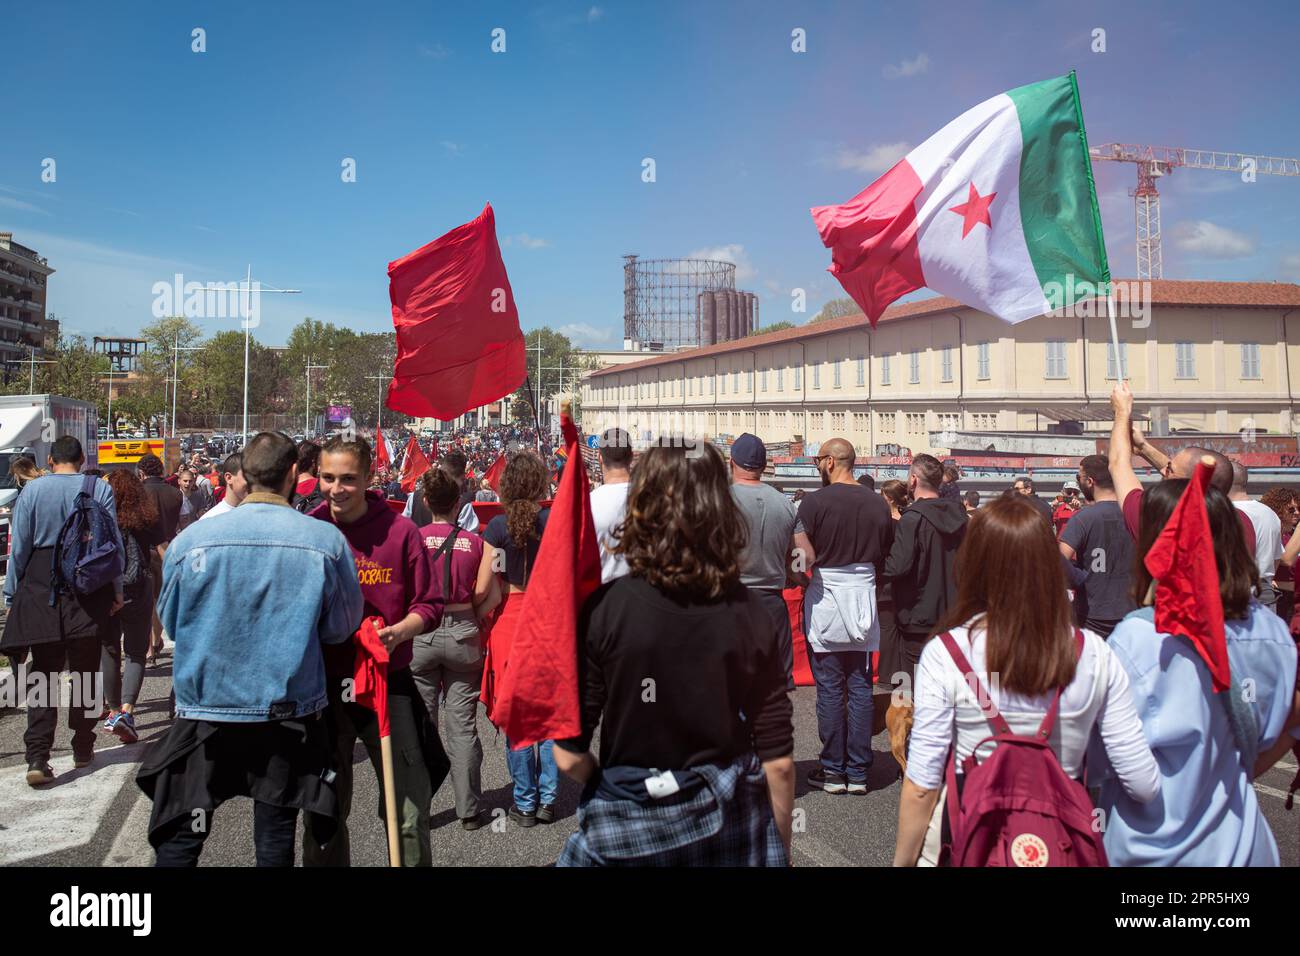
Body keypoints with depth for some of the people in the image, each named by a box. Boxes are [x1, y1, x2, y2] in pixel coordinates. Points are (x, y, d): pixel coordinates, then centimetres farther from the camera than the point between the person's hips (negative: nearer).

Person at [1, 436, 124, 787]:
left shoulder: (32, 490, -2)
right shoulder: (100, 489, -3)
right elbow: (113, 543, -3)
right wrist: (116, 590, 4)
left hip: (41, 590, 0)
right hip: (89, 589, 0)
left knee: (44, 674, 5)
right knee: (85, 672, 12)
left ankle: (37, 758, -5)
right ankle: (82, 750, 22)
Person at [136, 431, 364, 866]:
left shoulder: (191, 539, -10)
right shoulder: (327, 540, -12)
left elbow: (170, 621, 5)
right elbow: (340, 629, -1)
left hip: (206, 707, 0)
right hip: (289, 713, 0)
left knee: (179, 841, 14)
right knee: (275, 839, 14)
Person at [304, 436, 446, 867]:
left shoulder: (400, 530, -5)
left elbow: (429, 605, 0)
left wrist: (397, 632, -18)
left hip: (389, 683, -1)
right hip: (323, 686, 2)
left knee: (411, 812, 1)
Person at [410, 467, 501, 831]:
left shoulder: (413, 538, -5)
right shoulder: (475, 542, -2)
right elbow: (489, 594, -9)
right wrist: (469, 616, 6)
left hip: (421, 634, -1)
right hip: (463, 635, 1)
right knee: (463, 726, 8)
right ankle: (469, 810, 15)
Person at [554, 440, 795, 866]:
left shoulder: (603, 610, -17)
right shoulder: (750, 614, -10)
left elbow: (570, 756, -13)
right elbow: (778, 762, -7)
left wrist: (616, 789, 8)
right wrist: (780, 849, 8)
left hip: (628, 829, -2)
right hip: (730, 828, 3)